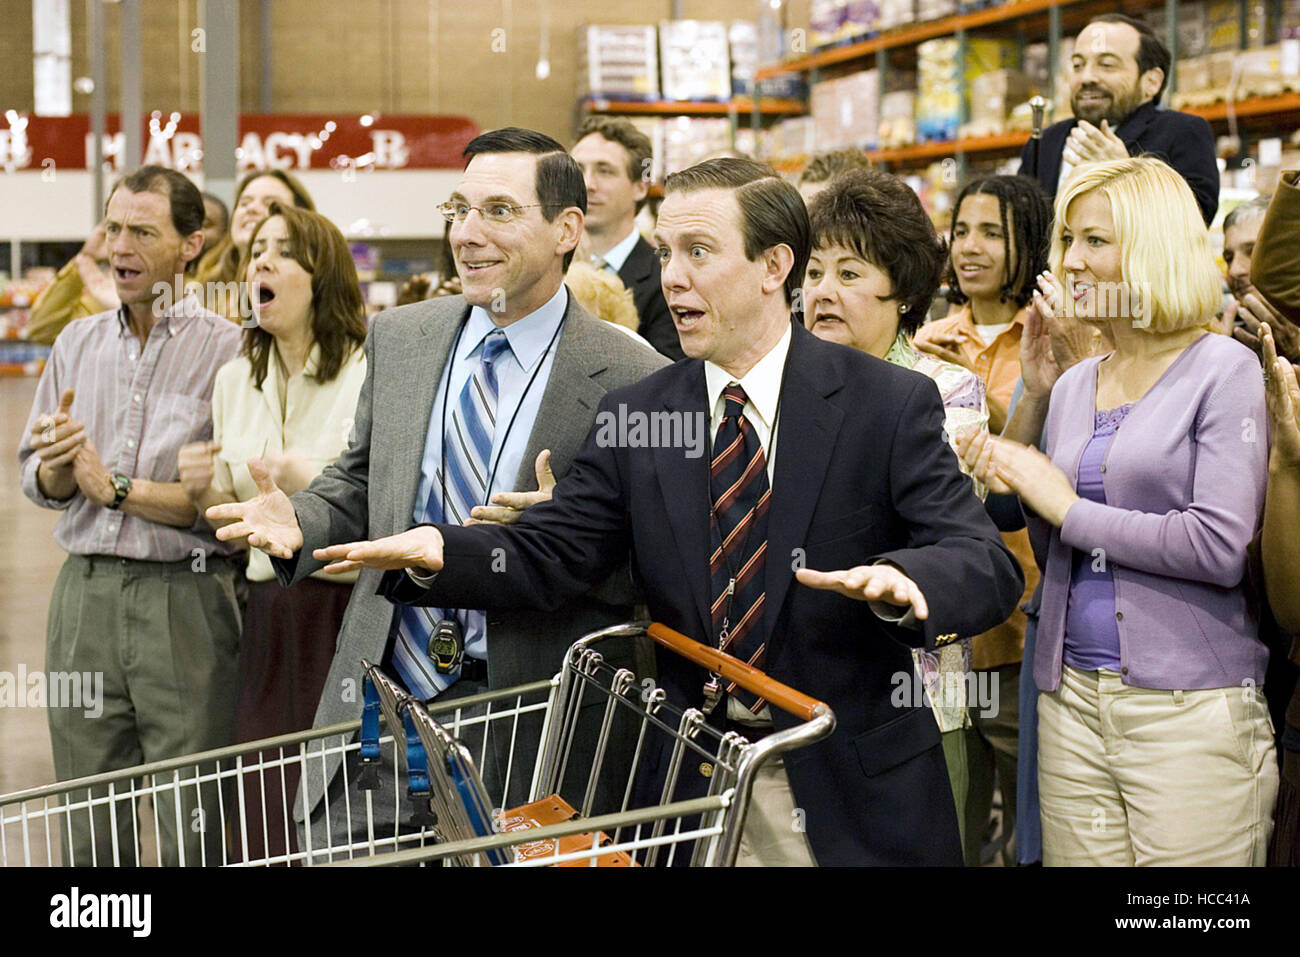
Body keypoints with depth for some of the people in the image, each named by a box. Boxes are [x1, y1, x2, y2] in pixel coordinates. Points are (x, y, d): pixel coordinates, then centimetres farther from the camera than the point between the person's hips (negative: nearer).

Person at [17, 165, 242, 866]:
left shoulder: (225, 350, -5)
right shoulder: (79, 343, 12)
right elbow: (38, 483, 13)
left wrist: (116, 487, -13)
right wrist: (59, 465, -8)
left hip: (185, 598, -5)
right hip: (85, 595, 5)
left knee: (191, 830, 0)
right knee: (87, 828, 11)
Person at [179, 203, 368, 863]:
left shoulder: (374, 371, -5)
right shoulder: (234, 380, 13)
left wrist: (315, 480, -19)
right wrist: (204, 493, -1)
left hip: (355, 610, -5)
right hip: (270, 617, 5)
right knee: (267, 821, 5)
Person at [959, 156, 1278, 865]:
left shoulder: (1223, 371, -5)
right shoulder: (1070, 387, 13)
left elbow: (1221, 547, -17)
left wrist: (1069, 508, -10)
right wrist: (1016, 487, 1)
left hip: (1188, 706, -6)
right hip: (1072, 697, 6)